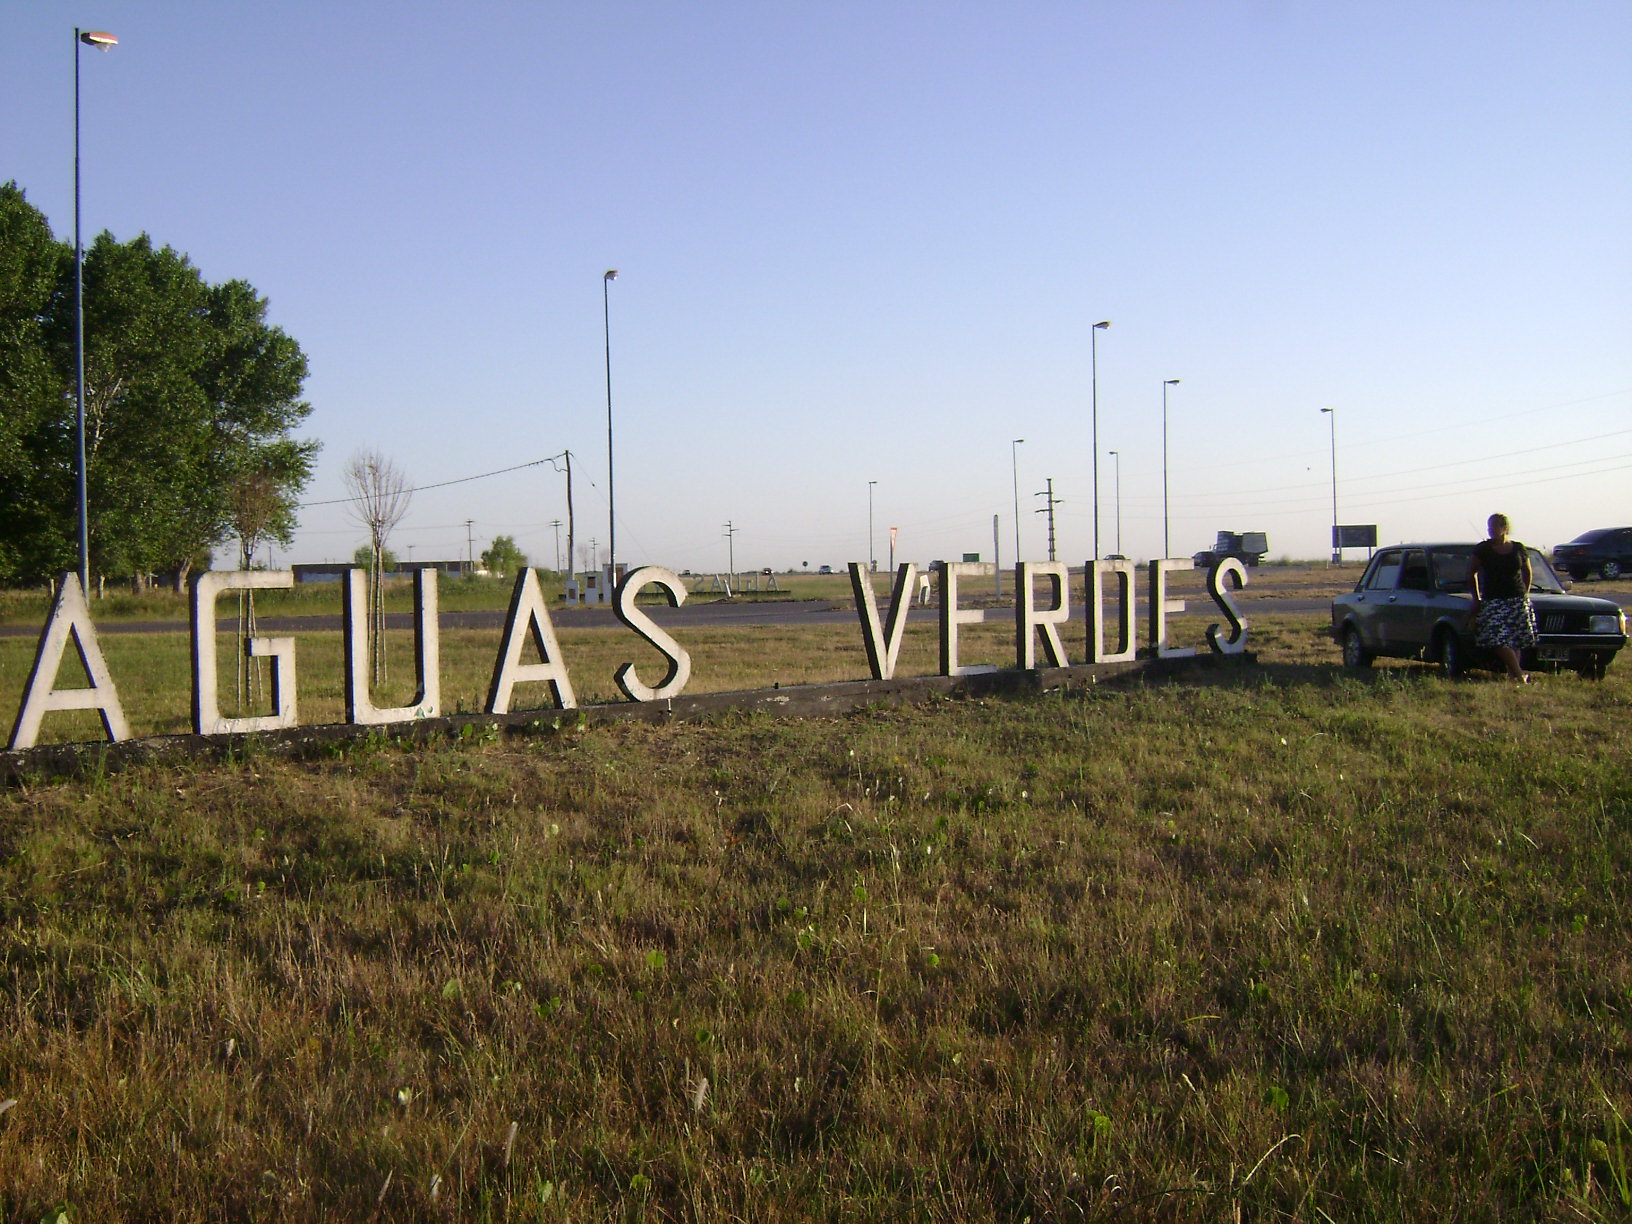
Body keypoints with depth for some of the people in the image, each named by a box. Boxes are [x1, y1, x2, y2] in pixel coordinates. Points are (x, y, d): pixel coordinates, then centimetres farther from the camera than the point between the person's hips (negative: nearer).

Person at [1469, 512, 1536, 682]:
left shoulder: (1519, 549, 6)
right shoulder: (1482, 550, 2)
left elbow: (1527, 572, 21)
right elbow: (1471, 573, 12)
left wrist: (1525, 594, 15)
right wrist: (1476, 598, 10)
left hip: (1518, 600, 1)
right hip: (1493, 601, -1)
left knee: (1515, 642, 0)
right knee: (1499, 641, -16)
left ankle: (1512, 675, 7)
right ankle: (1520, 675, -14)